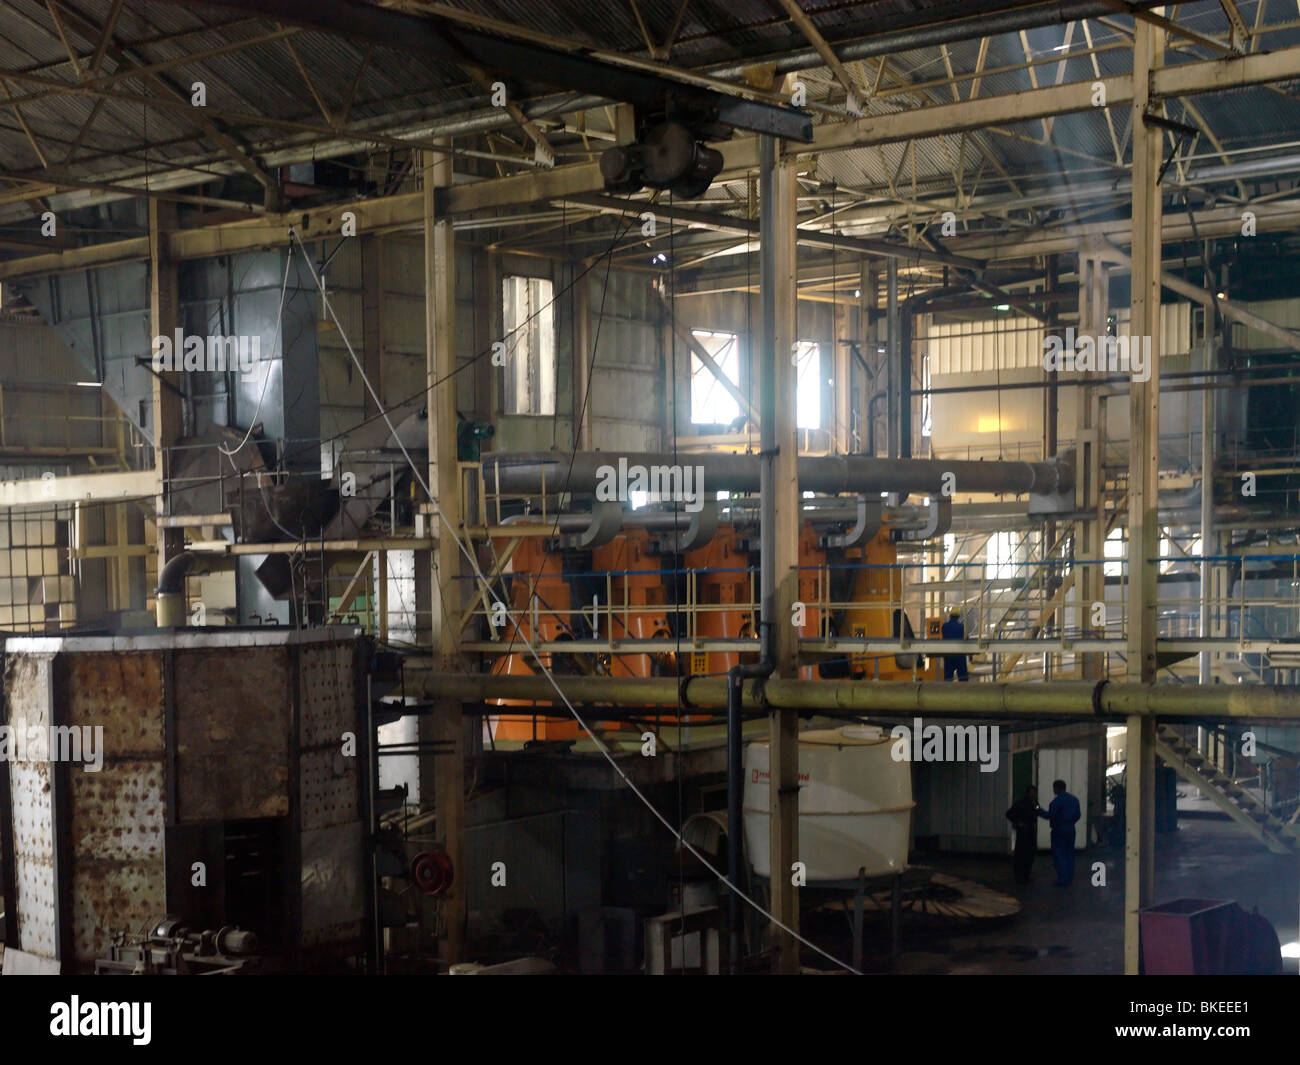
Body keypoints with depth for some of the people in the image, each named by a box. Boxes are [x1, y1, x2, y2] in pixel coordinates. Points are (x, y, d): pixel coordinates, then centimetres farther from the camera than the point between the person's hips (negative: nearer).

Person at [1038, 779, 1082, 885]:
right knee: (1069, 854, 14)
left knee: (1059, 855, -2)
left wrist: (1038, 811, -7)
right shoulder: (1074, 799, 9)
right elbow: (1078, 814, 14)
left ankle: (1062, 879, -5)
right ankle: (1069, 878, 17)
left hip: (1059, 831, -7)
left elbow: (1049, 815, -19)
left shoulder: (1057, 801, -17)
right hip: (1071, 830, 7)